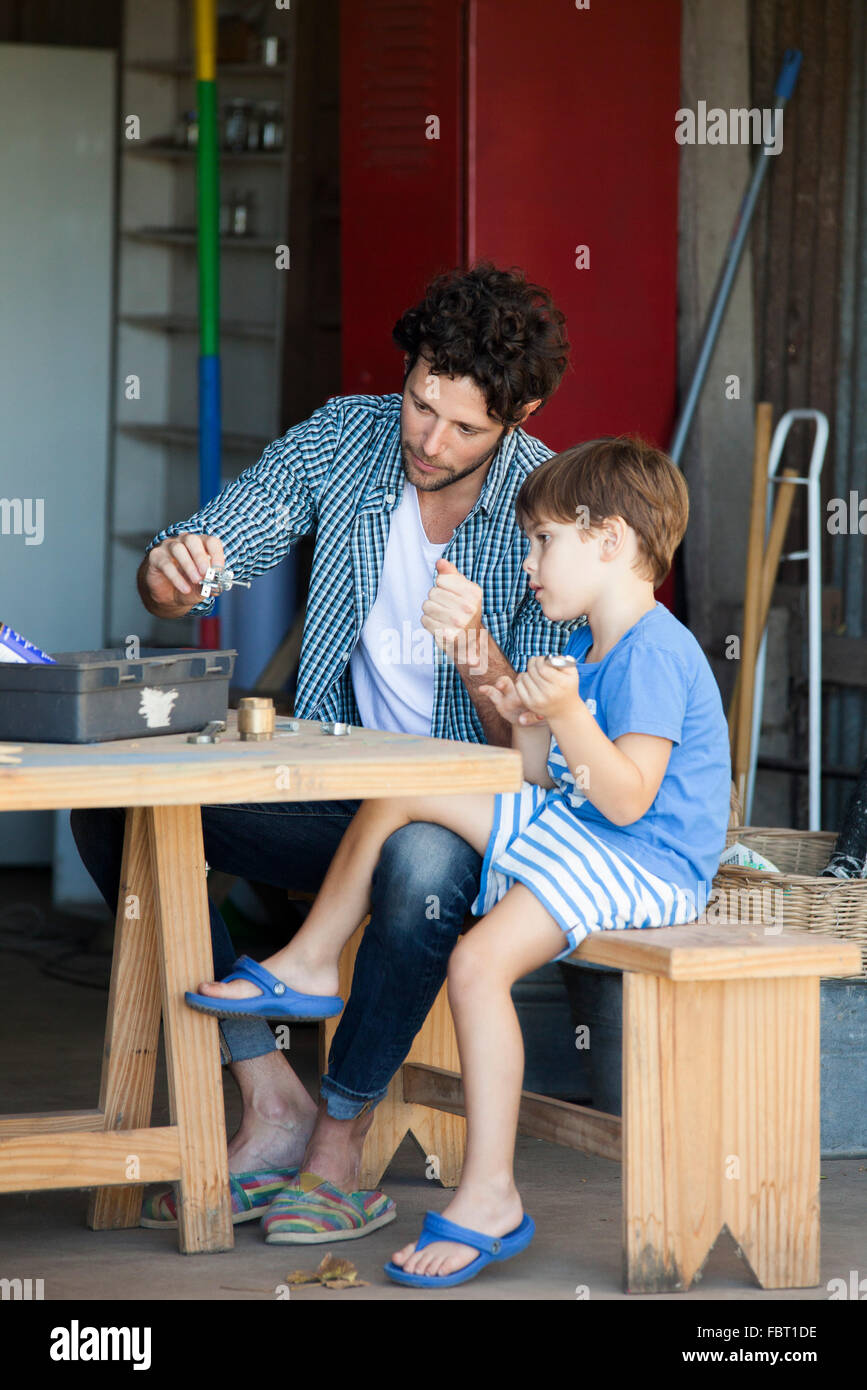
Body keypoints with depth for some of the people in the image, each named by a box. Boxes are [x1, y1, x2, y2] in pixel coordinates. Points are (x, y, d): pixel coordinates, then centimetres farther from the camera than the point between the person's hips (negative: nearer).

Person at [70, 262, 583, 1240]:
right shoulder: (341, 440, -5)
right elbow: (186, 569, -4)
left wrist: (477, 653, -39)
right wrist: (173, 571, -29)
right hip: (338, 787, 5)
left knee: (424, 861, -41)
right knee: (112, 805, -16)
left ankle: (340, 1140, -19)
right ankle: (273, 1103, -14)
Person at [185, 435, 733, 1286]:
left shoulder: (654, 653, -18)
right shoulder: (591, 650, 13)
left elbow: (626, 800, -26)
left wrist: (570, 714, -35)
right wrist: (530, 725, 0)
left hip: (643, 863, -11)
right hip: (569, 833, 11)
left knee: (479, 961, -31)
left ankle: (488, 1200, -27)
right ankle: (309, 968, 20)